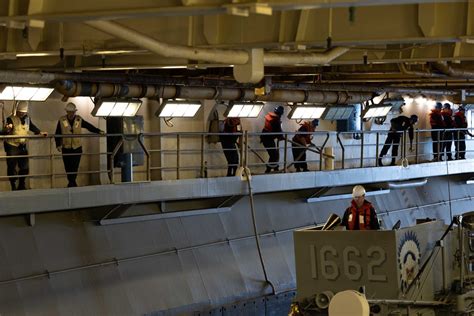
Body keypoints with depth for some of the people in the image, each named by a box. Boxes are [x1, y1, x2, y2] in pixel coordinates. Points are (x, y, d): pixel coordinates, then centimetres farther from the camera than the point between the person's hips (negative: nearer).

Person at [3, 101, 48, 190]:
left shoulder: (27, 119, 4)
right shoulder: (11, 119, -16)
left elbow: (32, 126, 25)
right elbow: (5, 132, -25)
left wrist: (40, 132, 20)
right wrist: (7, 129, -47)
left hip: (22, 146, 6)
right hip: (12, 146, -6)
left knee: (25, 167, 12)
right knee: (12, 167, -3)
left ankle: (21, 185, 28)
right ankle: (13, 186, 8)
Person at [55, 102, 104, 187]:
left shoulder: (79, 120, 3)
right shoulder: (62, 121, 0)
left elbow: (89, 126, 7)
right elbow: (58, 134, 0)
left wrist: (99, 131, -5)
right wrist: (58, 145, -11)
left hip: (77, 148, 0)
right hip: (66, 148, 0)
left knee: (74, 167, -3)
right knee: (68, 167, 4)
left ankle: (71, 183, 7)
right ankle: (72, 183, 19)